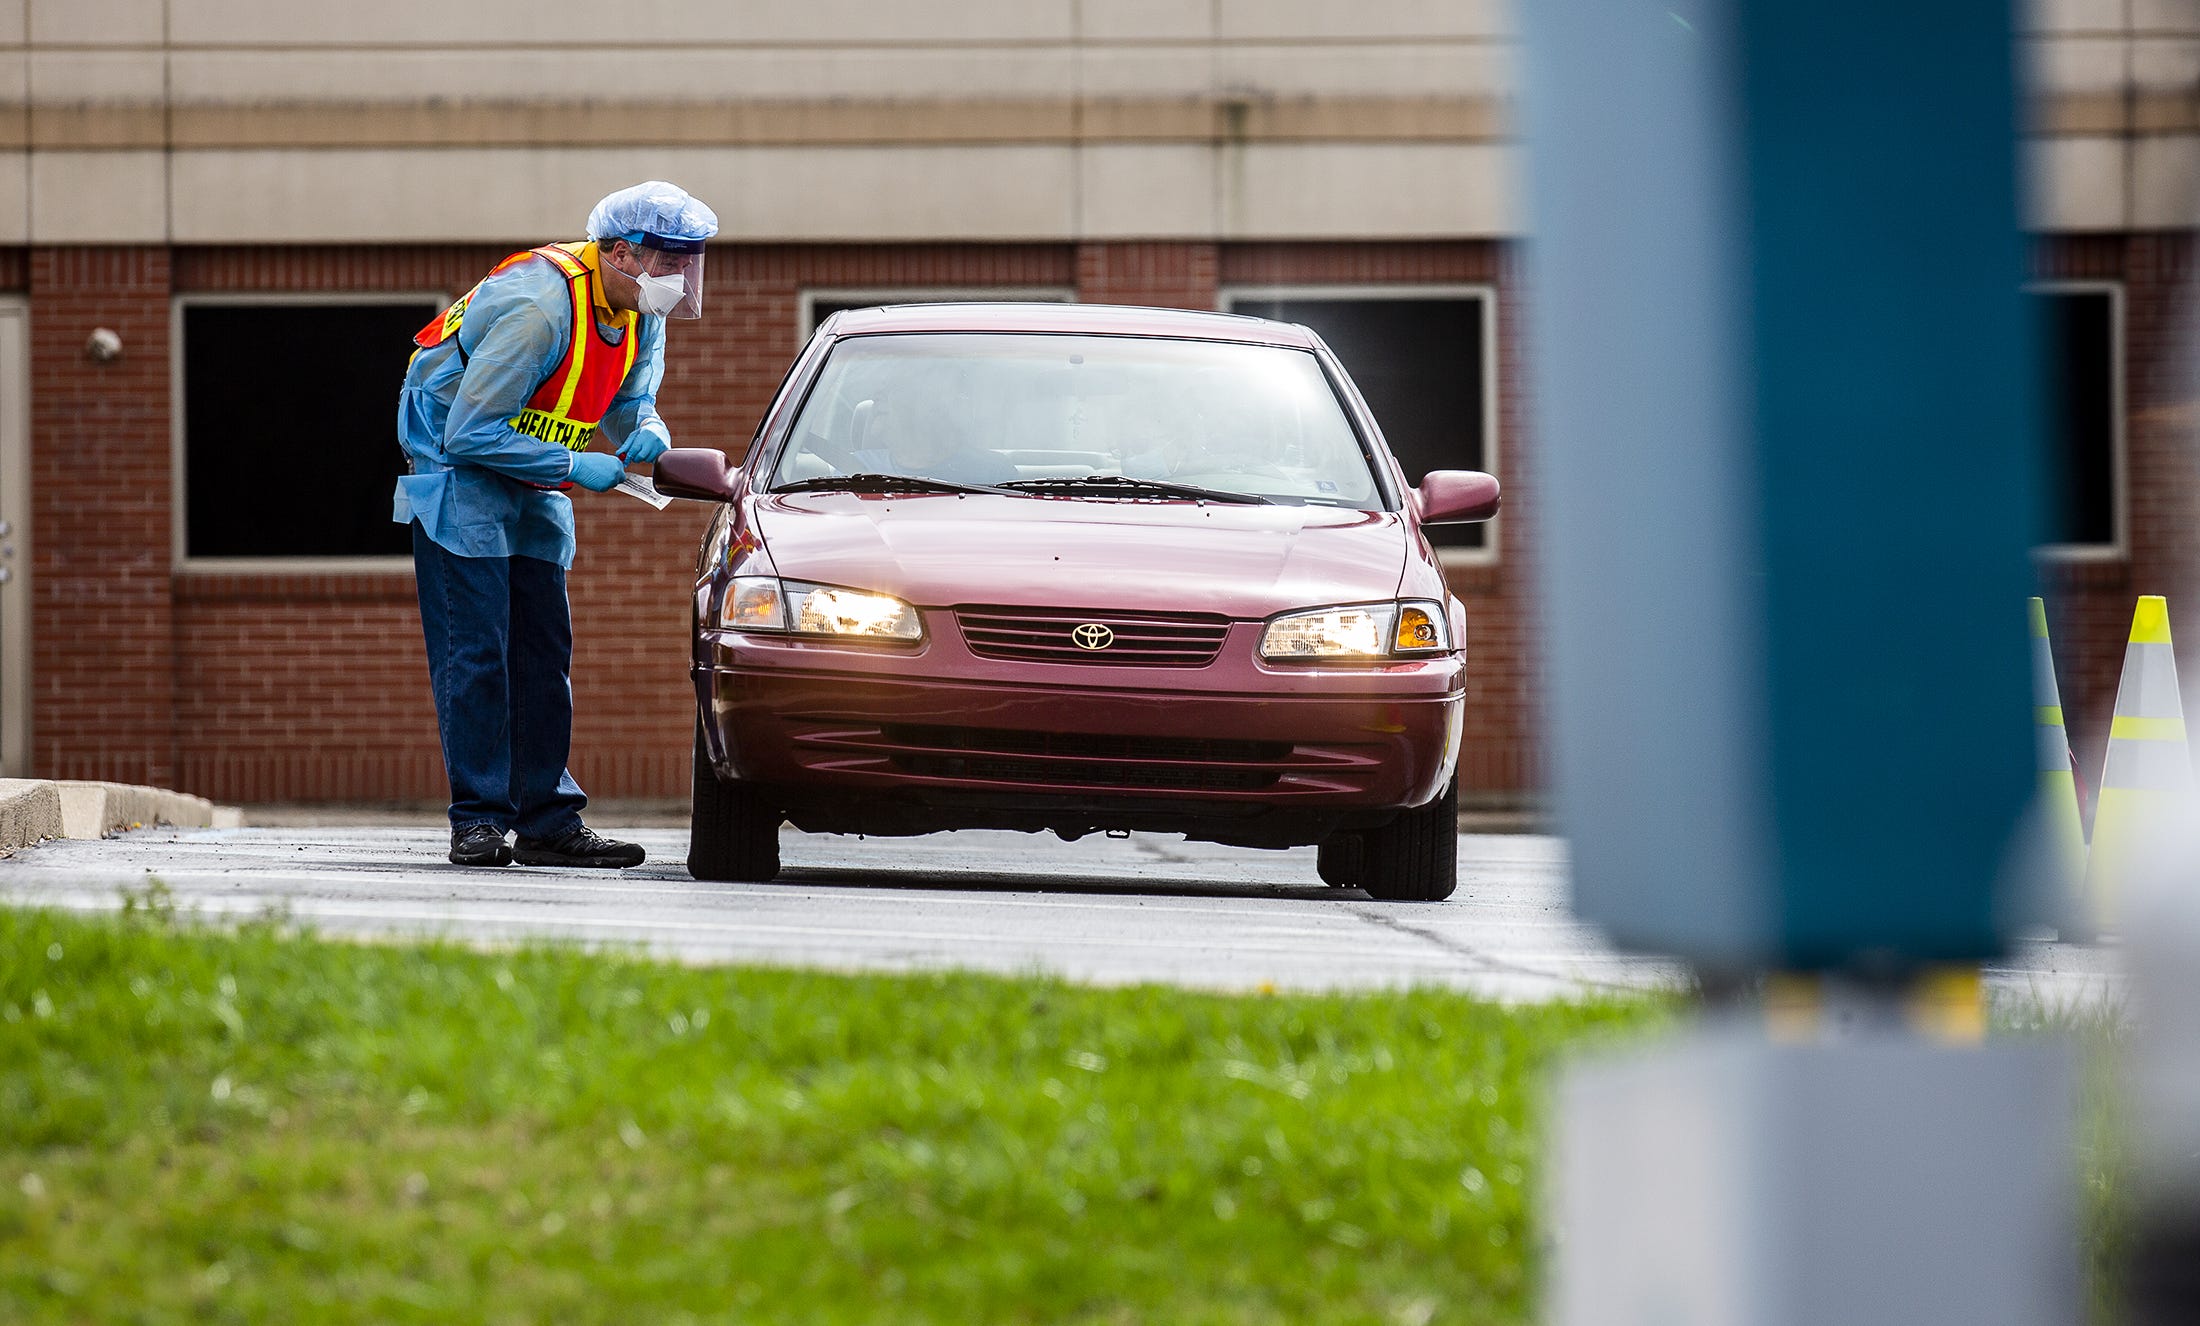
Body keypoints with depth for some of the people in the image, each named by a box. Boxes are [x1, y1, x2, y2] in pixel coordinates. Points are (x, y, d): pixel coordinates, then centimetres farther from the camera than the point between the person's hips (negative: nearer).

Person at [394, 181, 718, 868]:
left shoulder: (642, 315, -4)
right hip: (460, 469, -8)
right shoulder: (540, 304, -29)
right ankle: (478, 822, -9)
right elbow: (472, 431, -27)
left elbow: (630, 405, 9)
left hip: (537, 489, 8)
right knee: (476, 650, -12)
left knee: (545, 650, 4)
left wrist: (647, 435, -16)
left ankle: (548, 819, 6)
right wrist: (574, 467, -26)